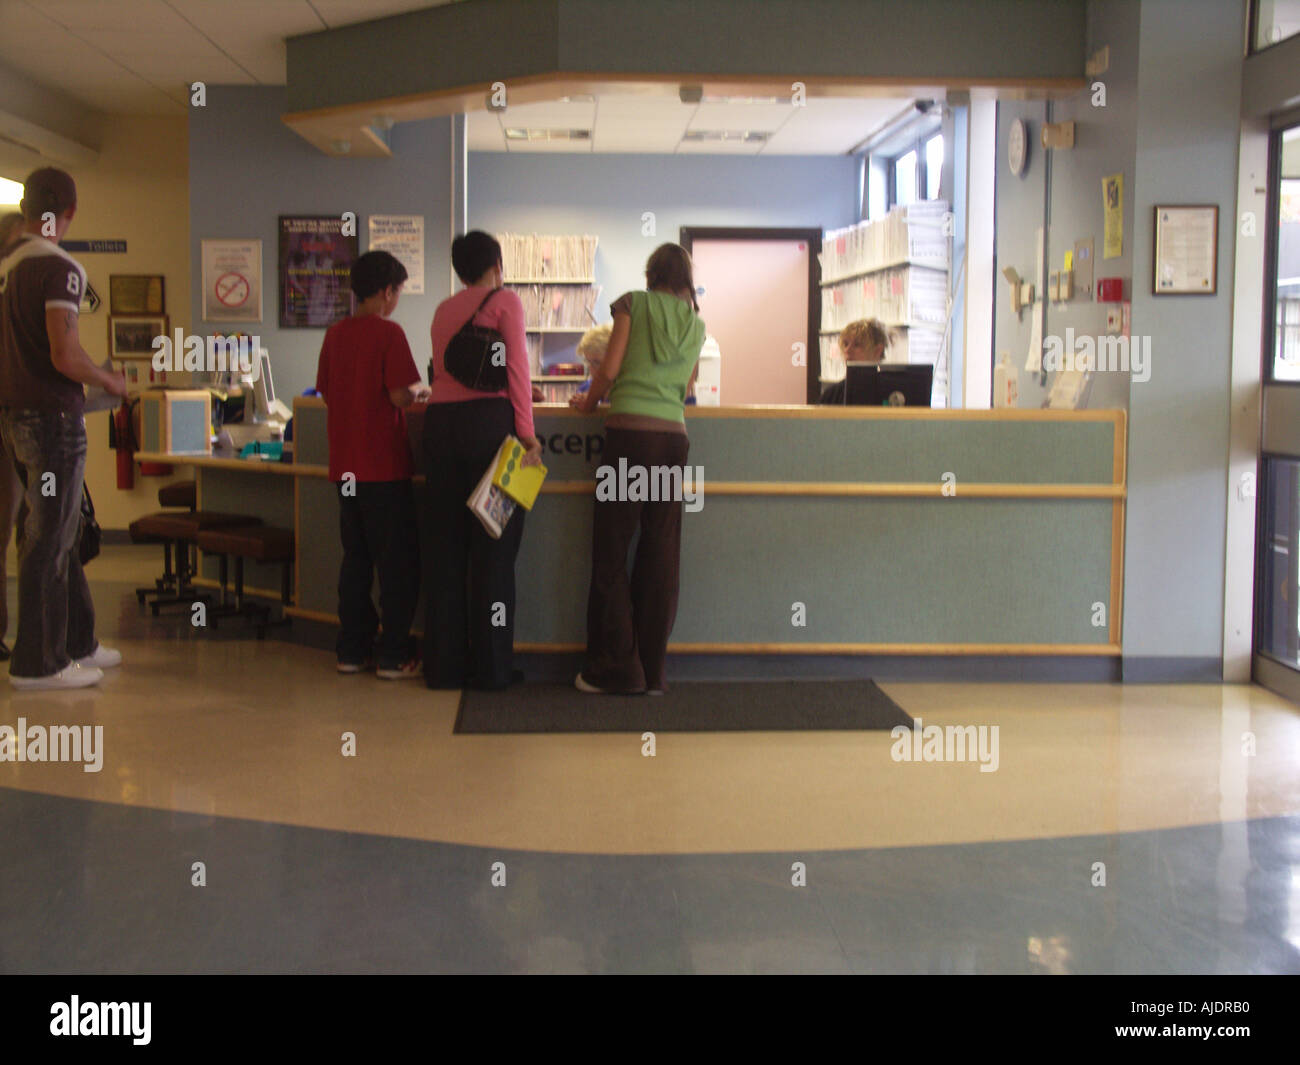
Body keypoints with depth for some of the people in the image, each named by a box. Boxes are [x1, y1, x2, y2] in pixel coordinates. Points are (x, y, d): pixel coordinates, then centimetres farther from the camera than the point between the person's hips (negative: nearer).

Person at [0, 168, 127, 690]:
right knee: (48, 540, -1)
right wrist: (110, 381, -6)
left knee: (61, 531, 17)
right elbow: (66, 357, -23)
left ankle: (77, 641, 26)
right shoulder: (59, 269, -16)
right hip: (52, 417, -8)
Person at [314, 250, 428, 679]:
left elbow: (327, 393, 14)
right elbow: (400, 396, -17)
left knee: (355, 558, 14)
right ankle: (394, 656, 3)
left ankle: (352, 650, 17)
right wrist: (421, 391, 3)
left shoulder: (334, 334, 8)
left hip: (345, 465, 7)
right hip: (384, 465, -7)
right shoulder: (388, 333, -11)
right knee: (398, 562, 1)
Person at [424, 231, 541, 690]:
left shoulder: (443, 310, 19)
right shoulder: (505, 300, 3)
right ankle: (491, 666, 2)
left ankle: (444, 665, 10)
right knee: (493, 545, -1)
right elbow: (516, 367, -6)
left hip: (440, 421, 5)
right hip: (488, 418, -5)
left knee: (443, 544, 7)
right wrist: (527, 433, -6)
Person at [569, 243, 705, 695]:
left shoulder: (634, 302, 5)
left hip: (629, 430, -4)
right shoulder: (697, 324, 17)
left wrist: (588, 401, 15)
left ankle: (617, 667, 3)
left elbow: (610, 369, -2)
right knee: (661, 556, 7)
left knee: (611, 551, 2)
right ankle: (652, 670, 10)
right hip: (674, 434, 4)